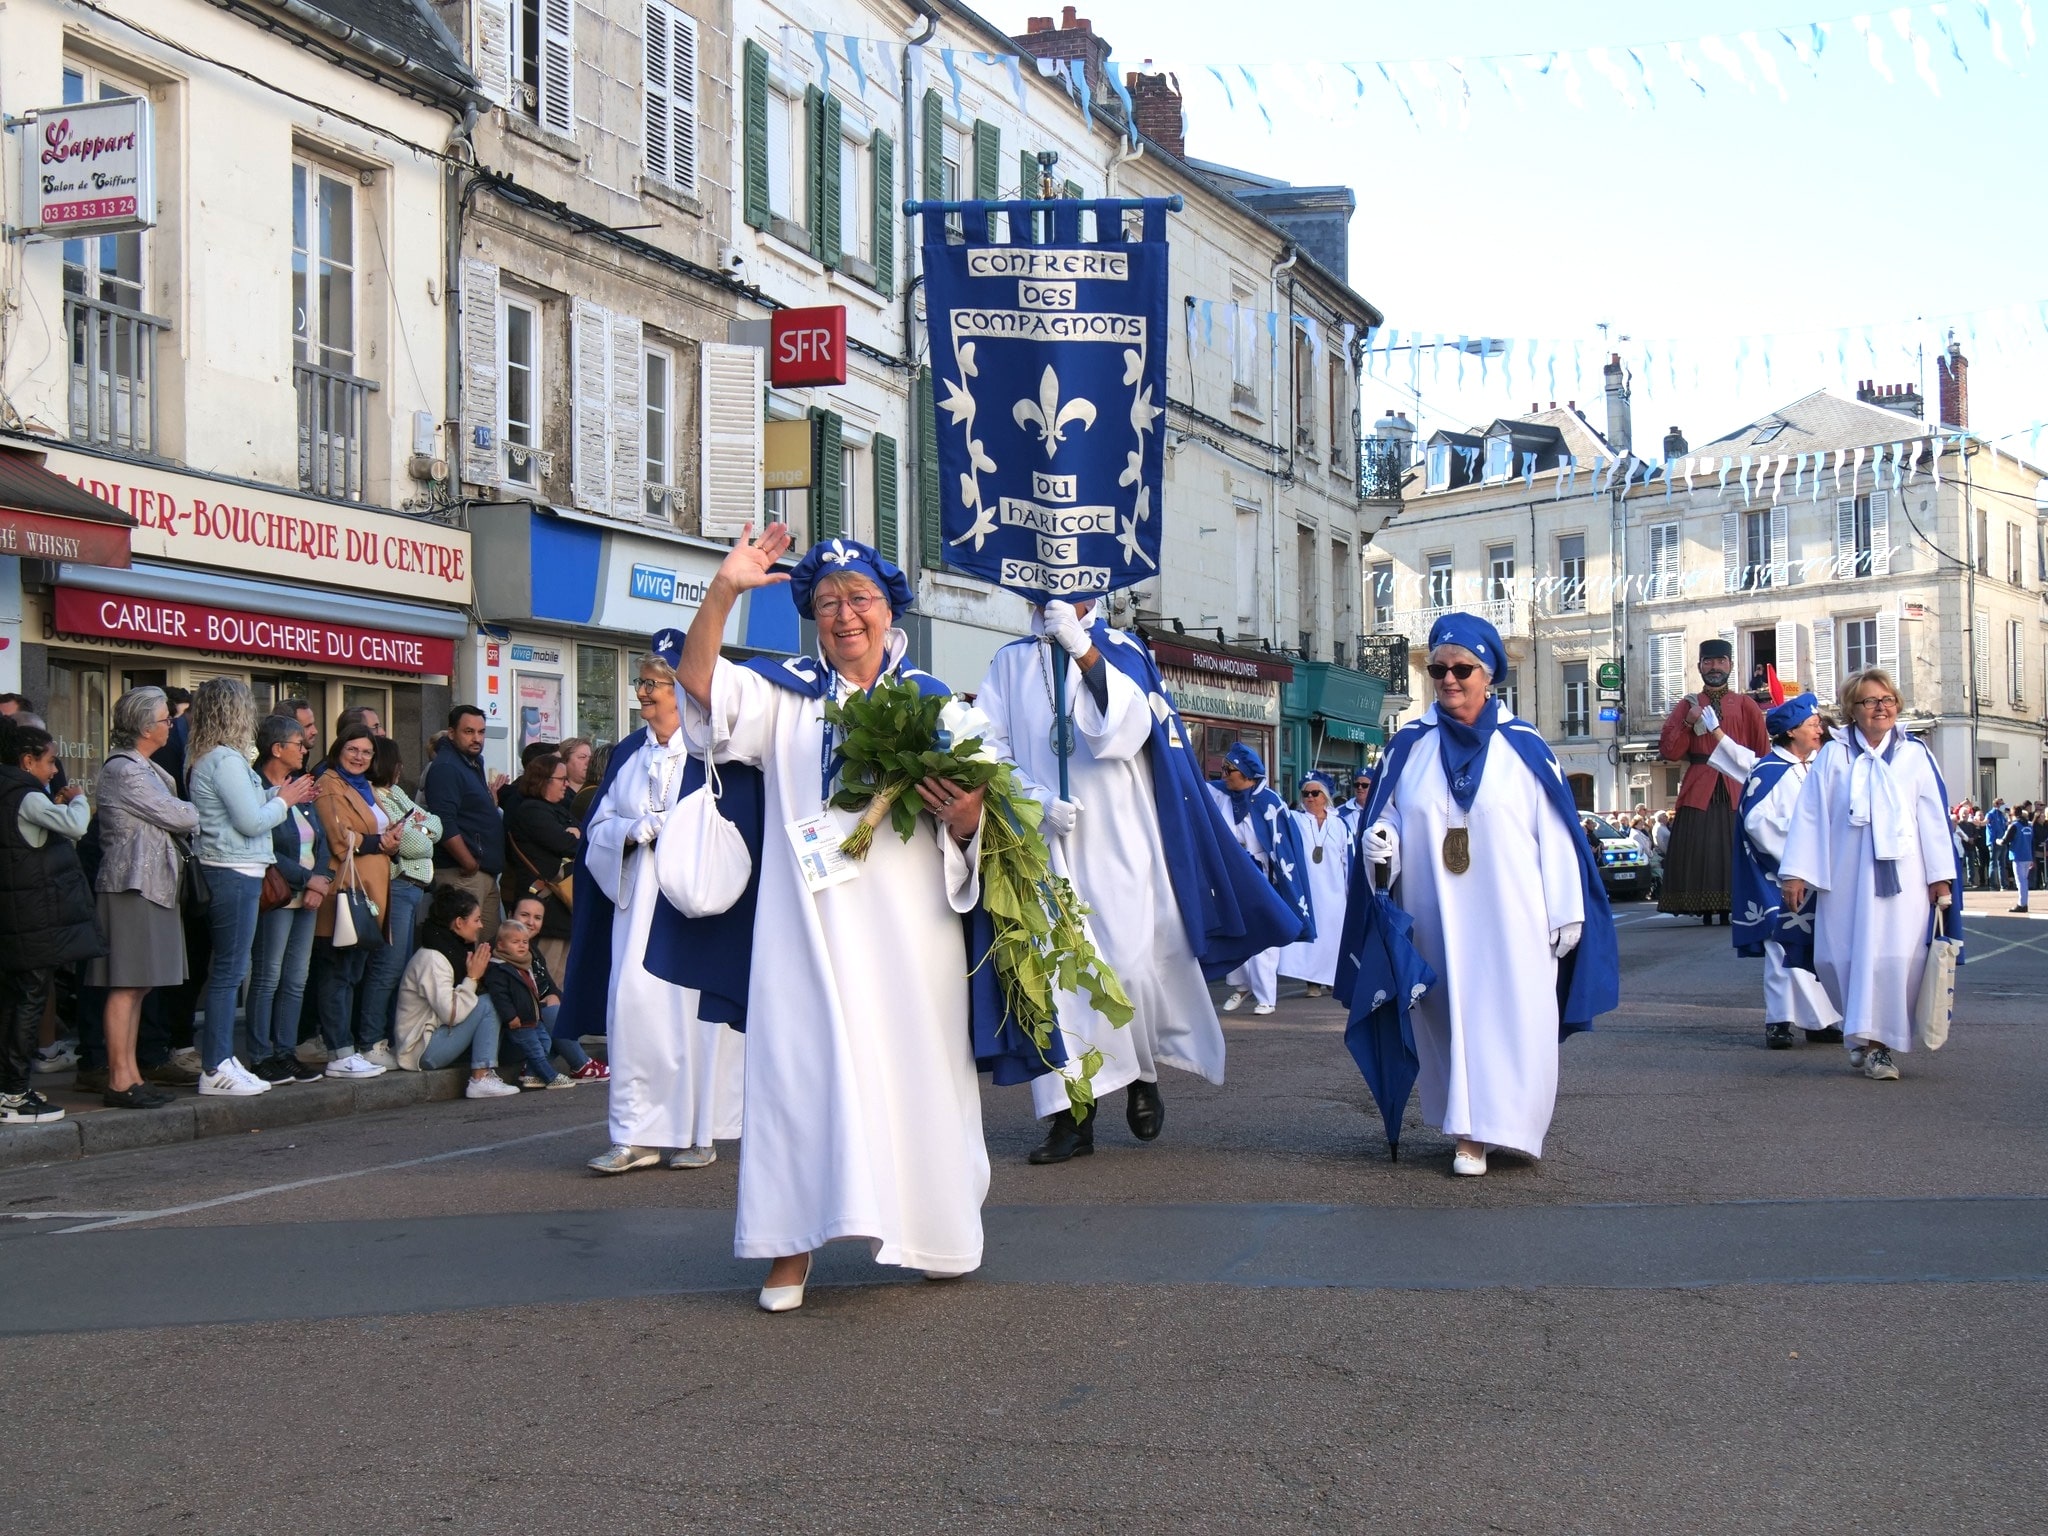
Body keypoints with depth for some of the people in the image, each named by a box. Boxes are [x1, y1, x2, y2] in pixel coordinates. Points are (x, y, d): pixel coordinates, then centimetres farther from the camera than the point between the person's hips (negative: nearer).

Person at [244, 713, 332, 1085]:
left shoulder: (301, 788, 16)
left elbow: (321, 841, 13)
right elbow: (267, 852, -17)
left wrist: (322, 881, -2)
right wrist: (308, 879, -14)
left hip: (309, 897, 8)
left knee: (296, 980, 9)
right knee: (268, 978, -2)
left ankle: (286, 1052, 15)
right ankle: (261, 1057, 3)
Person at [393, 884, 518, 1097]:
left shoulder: (454, 950, 12)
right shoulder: (431, 958, -18)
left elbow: (461, 1006, 10)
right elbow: (451, 1014, -26)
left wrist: (478, 973, -2)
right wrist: (473, 977, -17)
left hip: (439, 1036, 10)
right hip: (422, 1052, -10)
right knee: (486, 1005, -18)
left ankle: (487, 1076, -12)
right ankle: (480, 1080, -22)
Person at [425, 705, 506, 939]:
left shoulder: (473, 763, 18)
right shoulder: (445, 768, -13)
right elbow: (445, 826, -22)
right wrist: (470, 865, -19)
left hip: (486, 873, 10)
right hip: (462, 874, -10)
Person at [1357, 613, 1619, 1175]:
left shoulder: (1523, 747, 1)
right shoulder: (1408, 747, 7)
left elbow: (1555, 835, 1)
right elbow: (1387, 819, 12)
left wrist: (1566, 914, -1)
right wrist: (1380, 840, -12)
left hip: (1509, 917, -2)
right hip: (1435, 917, 2)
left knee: (1509, 1020, -5)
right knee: (1449, 1017, 4)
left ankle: (1495, 1126, 2)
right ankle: (1469, 1131, 13)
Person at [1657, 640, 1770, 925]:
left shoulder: (1746, 705, 11)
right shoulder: (1687, 706, 13)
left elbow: (1764, 753, 9)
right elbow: (1669, 752, 4)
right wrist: (1688, 723, -7)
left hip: (1738, 791, -1)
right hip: (1698, 792, 1)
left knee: (1736, 853, -6)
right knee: (1699, 851, -7)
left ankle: (1732, 911, -2)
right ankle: (1705, 912, -3)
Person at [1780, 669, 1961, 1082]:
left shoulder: (1915, 756, 8)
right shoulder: (1833, 756, 6)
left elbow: (1933, 818, 5)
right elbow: (1809, 816, 3)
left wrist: (1940, 875, 0)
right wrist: (1796, 872, -3)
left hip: (1901, 874, 0)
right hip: (1846, 875, 0)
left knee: (1895, 958, -6)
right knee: (1840, 957, 0)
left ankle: (1876, 1042, 1)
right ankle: (1863, 1034, 21)